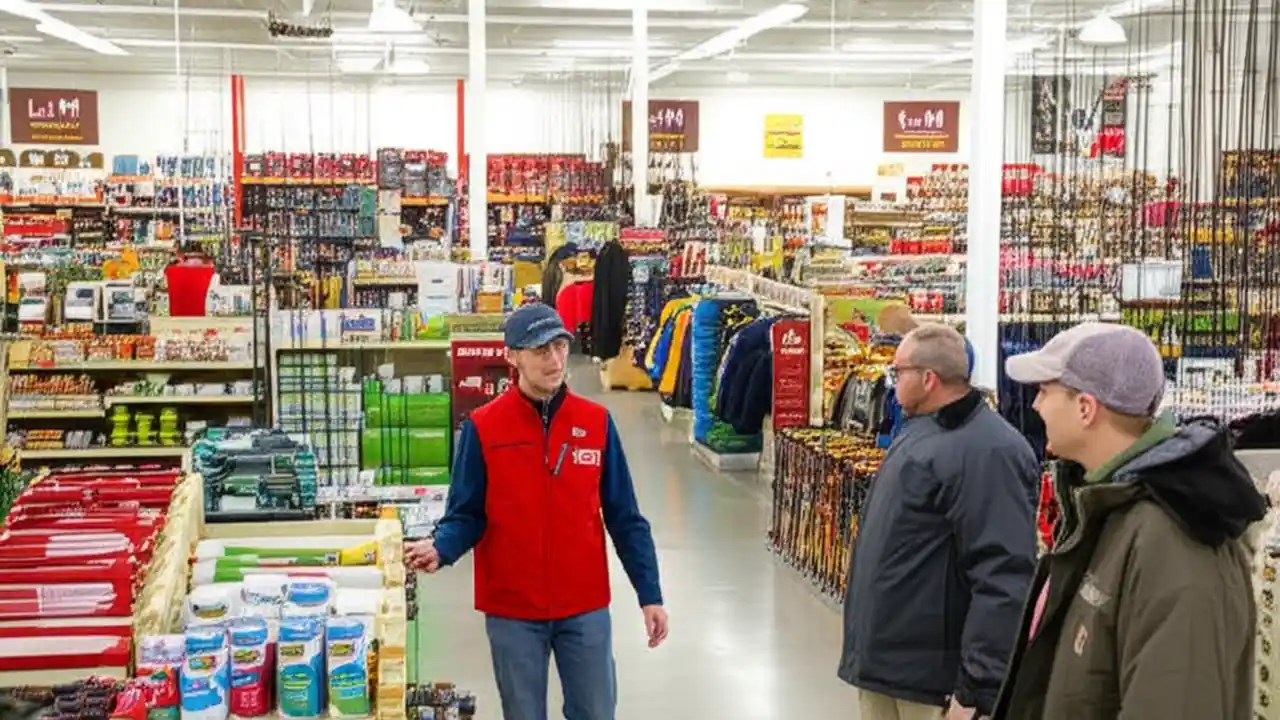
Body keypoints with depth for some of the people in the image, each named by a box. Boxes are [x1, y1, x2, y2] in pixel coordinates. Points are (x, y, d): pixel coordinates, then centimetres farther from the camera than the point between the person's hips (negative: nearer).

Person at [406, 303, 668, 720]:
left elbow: (624, 518, 2)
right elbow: (467, 515, -3)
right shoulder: (482, 429, -7)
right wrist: (441, 550, -24)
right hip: (512, 610, -1)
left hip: (585, 605, 1)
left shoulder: (597, 423, -2)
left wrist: (649, 595, -1)